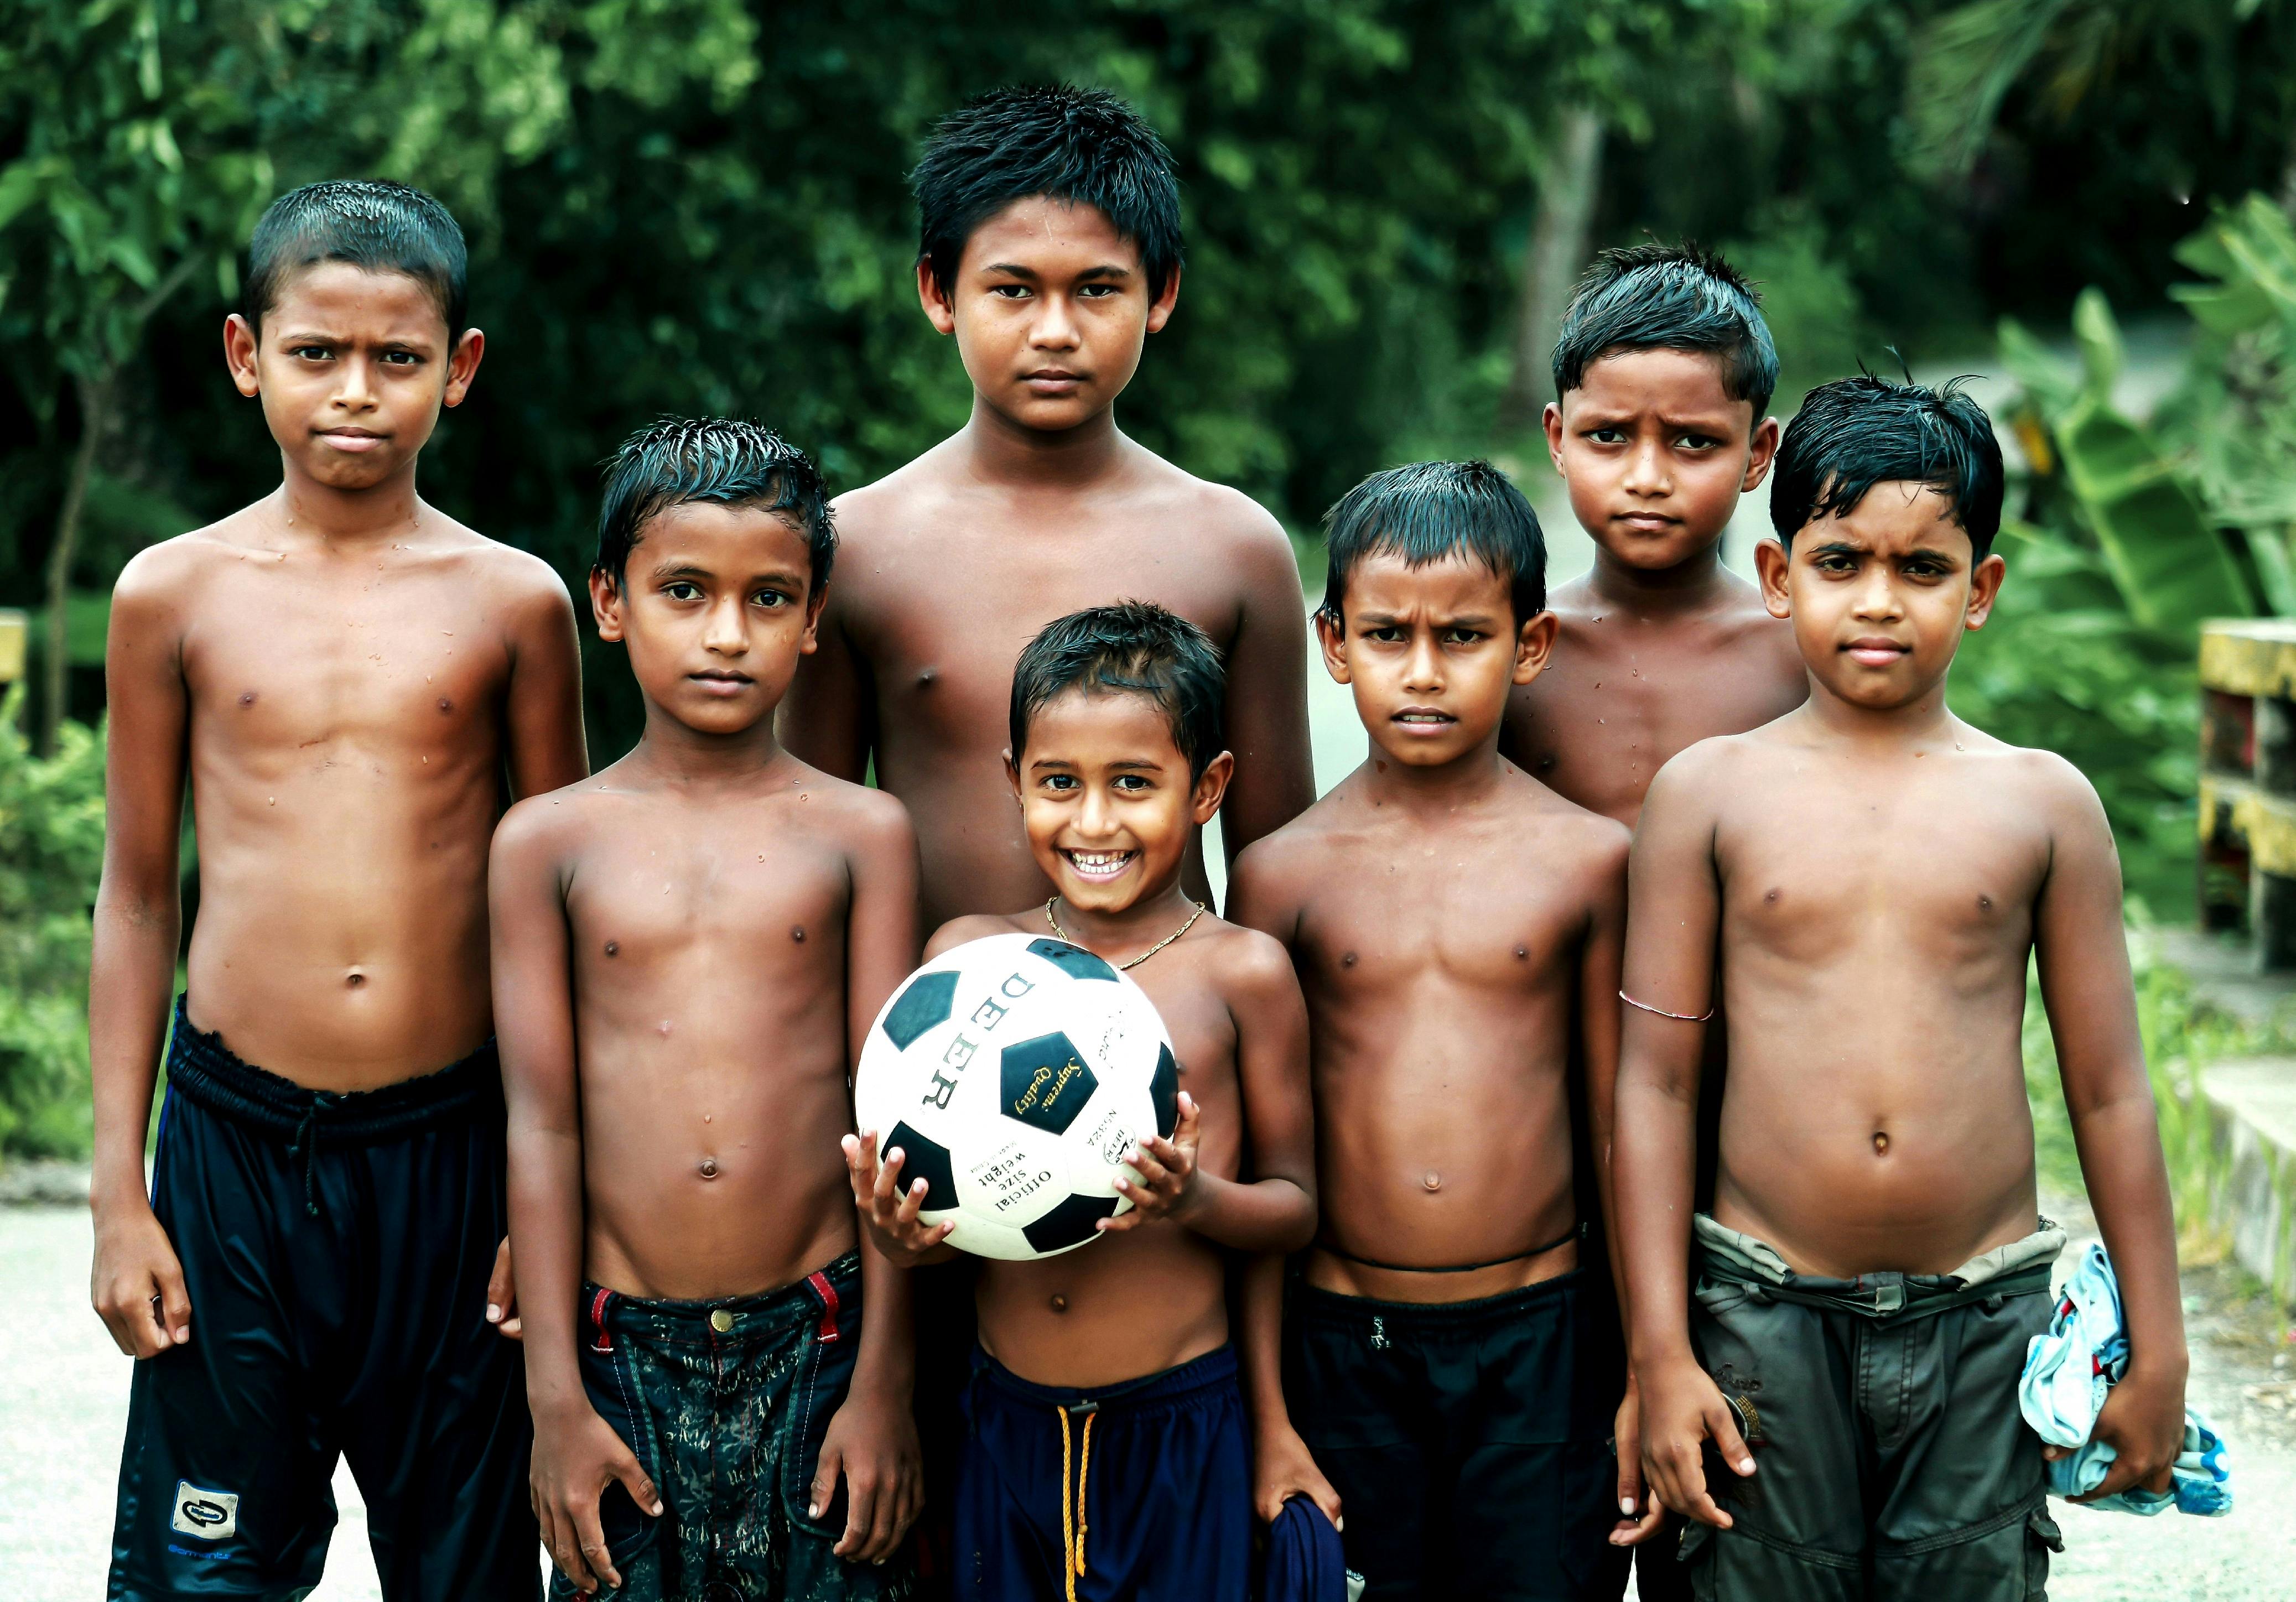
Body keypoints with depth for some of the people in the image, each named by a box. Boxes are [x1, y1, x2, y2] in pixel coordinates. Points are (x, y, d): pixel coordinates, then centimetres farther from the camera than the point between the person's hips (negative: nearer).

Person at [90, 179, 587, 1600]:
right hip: (235, 1143, 0)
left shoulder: (512, 604, 2)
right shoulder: (176, 594, 3)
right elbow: (138, 899, 8)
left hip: (453, 1146, 0)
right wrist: (119, 1191, 5)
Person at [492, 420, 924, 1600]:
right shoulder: (548, 842, 4)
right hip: (626, 1349, 0)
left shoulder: (860, 835, 3)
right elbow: (541, 1124, 2)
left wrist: (883, 1380, -2)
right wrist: (556, 1396, -2)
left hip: (815, 1340, 0)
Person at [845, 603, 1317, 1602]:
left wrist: (1200, 1199, -18)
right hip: (1009, 1425, 2)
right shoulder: (969, 956, 4)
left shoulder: (1241, 973, -3)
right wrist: (901, 1230, -10)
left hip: (1177, 1424, -2)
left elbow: (1294, 1201, 2)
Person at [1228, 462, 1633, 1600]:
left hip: (1540, 1339, 0)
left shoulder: (1584, 861, 0)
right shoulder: (1285, 874, 0)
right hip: (1343, 1345, 0)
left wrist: (1649, 1376, 6)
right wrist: (1267, 1414, 2)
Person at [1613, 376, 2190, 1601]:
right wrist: (1662, 1352, -2)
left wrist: (2158, 1357, 7)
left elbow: (2110, 1093, 6)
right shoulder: (1710, 794, 1)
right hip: (1766, 1315, 0)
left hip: (1985, 1316, 1)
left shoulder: (2042, 804, 3)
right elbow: (1654, 1081, 1)